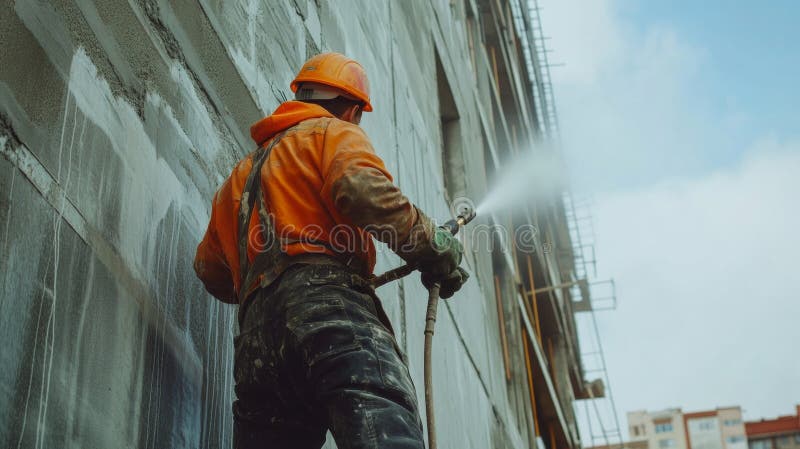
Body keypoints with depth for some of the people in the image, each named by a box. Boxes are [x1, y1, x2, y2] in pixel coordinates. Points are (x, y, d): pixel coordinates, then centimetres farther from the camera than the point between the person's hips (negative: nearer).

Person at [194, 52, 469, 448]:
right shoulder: (333, 133, 17)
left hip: (256, 332, 7)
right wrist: (434, 247, 0)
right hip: (326, 300, -7)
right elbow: (362, 189, -7)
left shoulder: (240, 176, 39)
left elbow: (211, 271, 38)